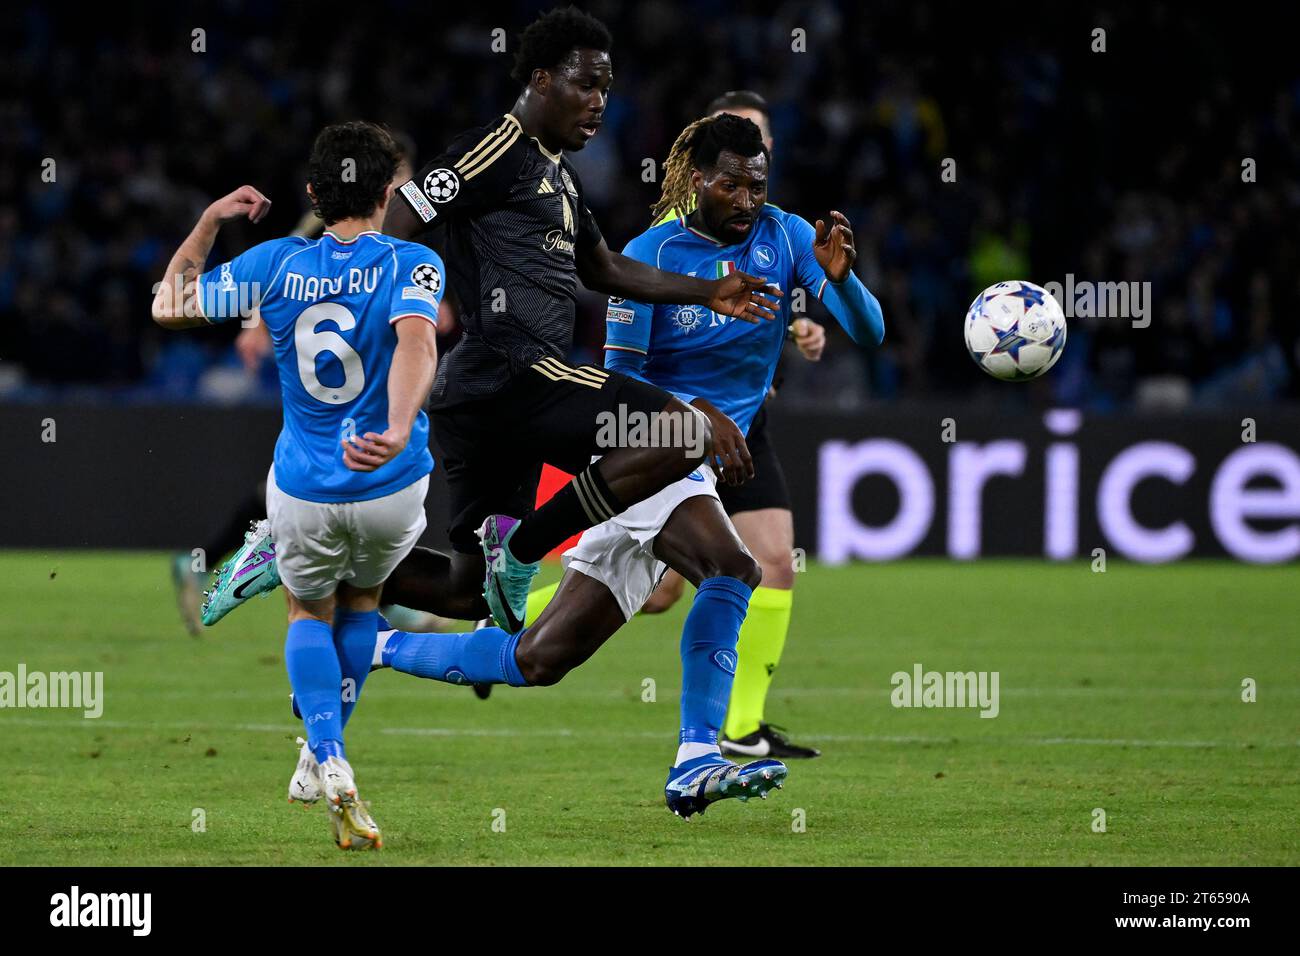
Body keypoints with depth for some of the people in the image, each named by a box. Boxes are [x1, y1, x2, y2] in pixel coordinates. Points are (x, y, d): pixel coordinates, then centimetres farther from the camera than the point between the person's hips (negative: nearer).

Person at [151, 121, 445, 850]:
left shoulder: (279, 263, -4)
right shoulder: (411, 264, -11)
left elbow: (170, 306, 5)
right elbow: (417, 341, -32)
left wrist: (210, 221, 16)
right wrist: (398, 432, -46)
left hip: (304, 489, 1)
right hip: (390, 487, -1)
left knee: (310, 610, 24)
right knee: (362, 598, 29)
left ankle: (330, 759, 0)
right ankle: (323, 753, 34)